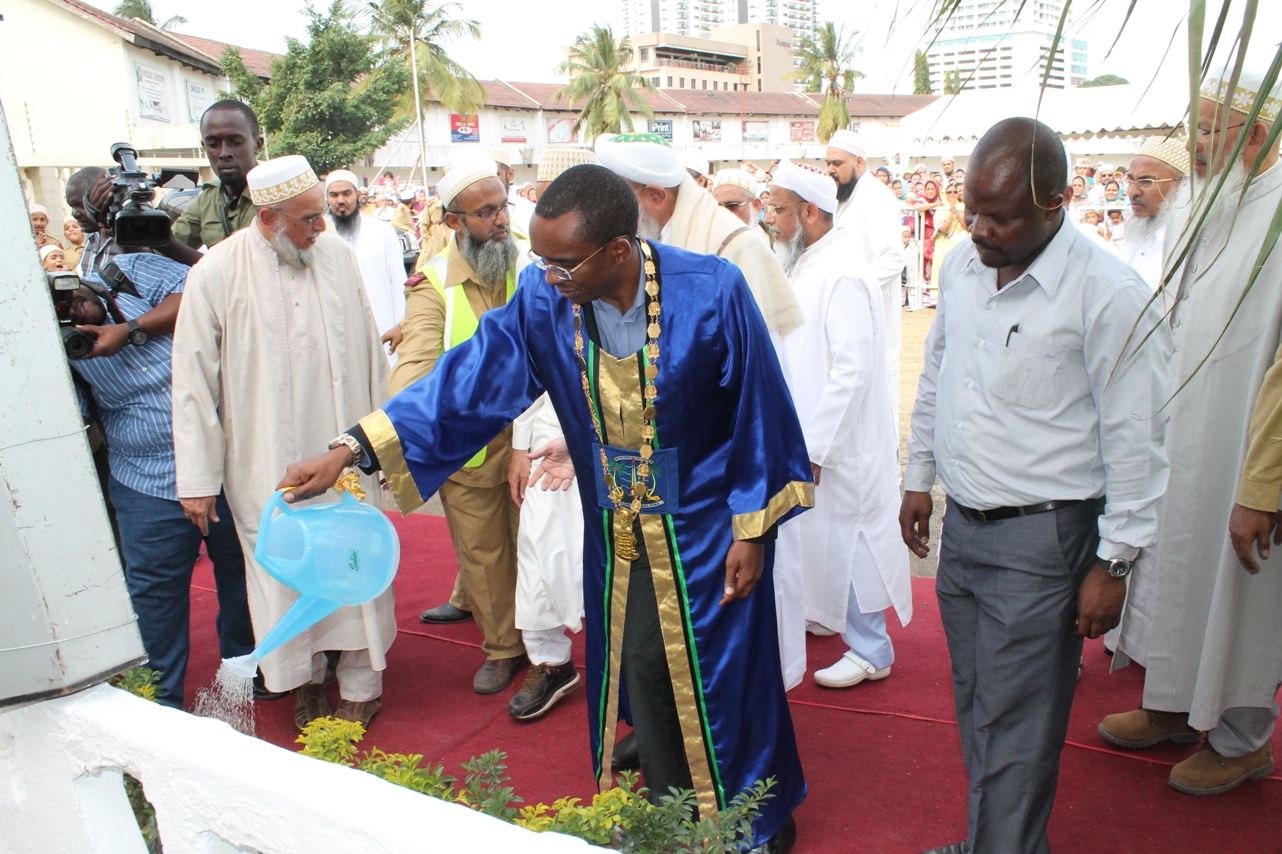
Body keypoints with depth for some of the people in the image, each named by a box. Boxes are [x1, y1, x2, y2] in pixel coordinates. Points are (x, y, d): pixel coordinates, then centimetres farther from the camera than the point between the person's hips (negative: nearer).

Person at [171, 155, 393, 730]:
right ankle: (305, 676, 33)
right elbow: (193, 382, -5)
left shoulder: (338, 256, -1)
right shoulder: (216, 273, -9)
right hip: (267, 461, -2)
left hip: (344, 452, 2)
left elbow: (370, 354, 6)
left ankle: (361, 682, 27)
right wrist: (198, 478, -4)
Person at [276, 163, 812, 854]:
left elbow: (758, 414, -13)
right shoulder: (543, 301, -12)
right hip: (619, 533, 4)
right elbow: (470, 381, -8)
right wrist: (350, 451, -13)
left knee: (723, 672, 9)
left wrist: (752, 530, -10)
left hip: (706, 527, -3)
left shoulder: (712, 292, -22)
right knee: (638, 672, 12)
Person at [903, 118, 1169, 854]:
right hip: (961, 524, 6)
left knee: (1013, 729, 4)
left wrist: (1114, 565, -10)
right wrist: (920, 478, 18)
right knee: (977, 710, 19)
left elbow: (1135, 443, -12)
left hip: (1040, 540, -6)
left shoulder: (1109, 293, -16)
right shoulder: (962, 264, 4)